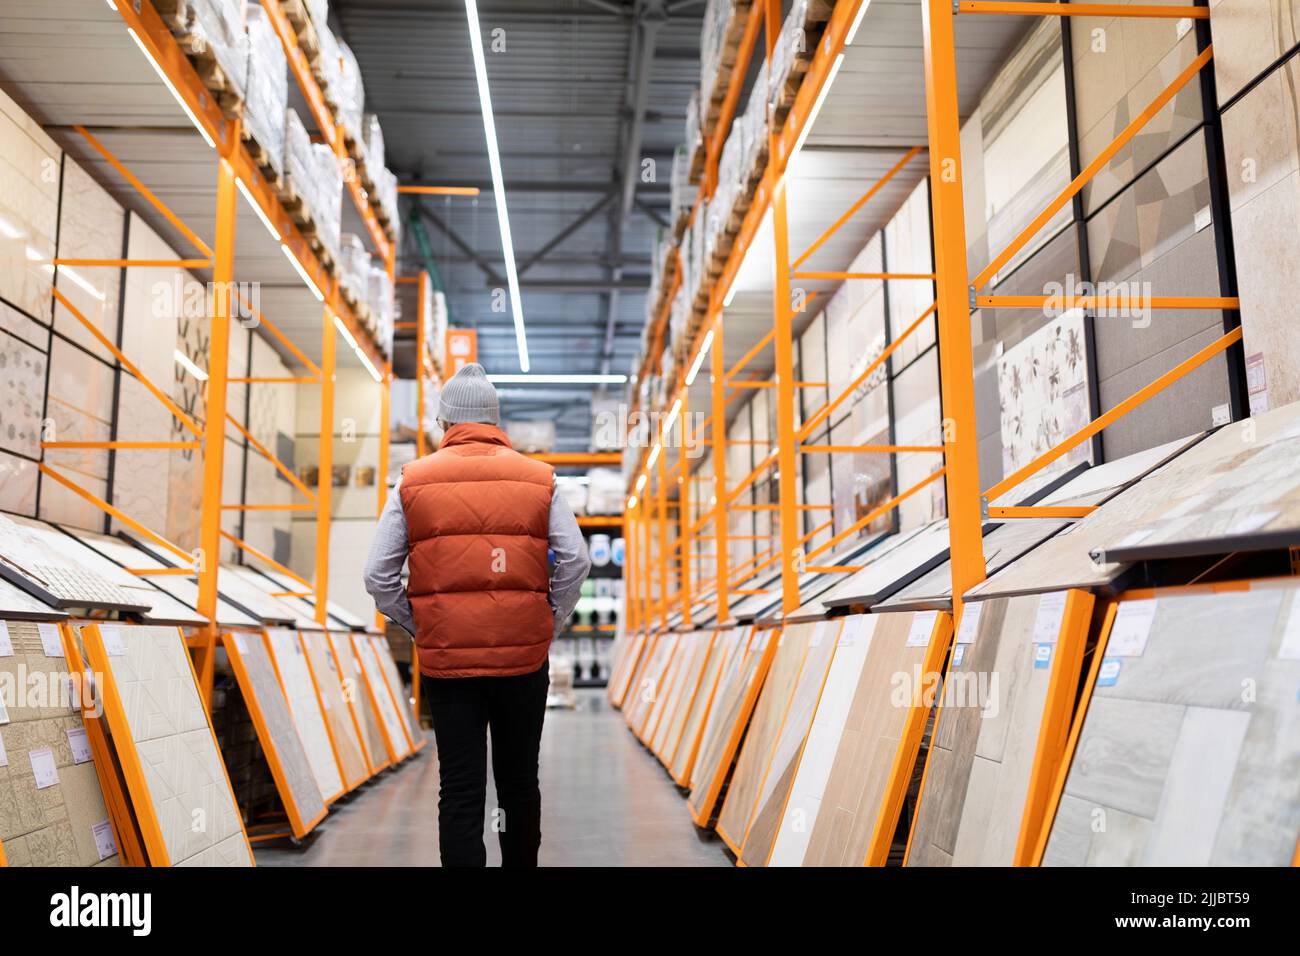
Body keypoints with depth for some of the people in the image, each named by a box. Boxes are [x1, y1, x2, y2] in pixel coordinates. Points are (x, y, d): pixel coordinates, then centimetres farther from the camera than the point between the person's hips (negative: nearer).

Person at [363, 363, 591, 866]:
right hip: (523, 657, 1)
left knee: (459, 790, 6)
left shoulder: (413, 481, 1)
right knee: (519, 782, 18)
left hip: (446, 660, -1)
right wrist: (549, 626, 6)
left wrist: (420, 628, 9)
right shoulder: (540, 478, 2)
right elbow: (576, 561, -4)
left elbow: (378, 577, -1)